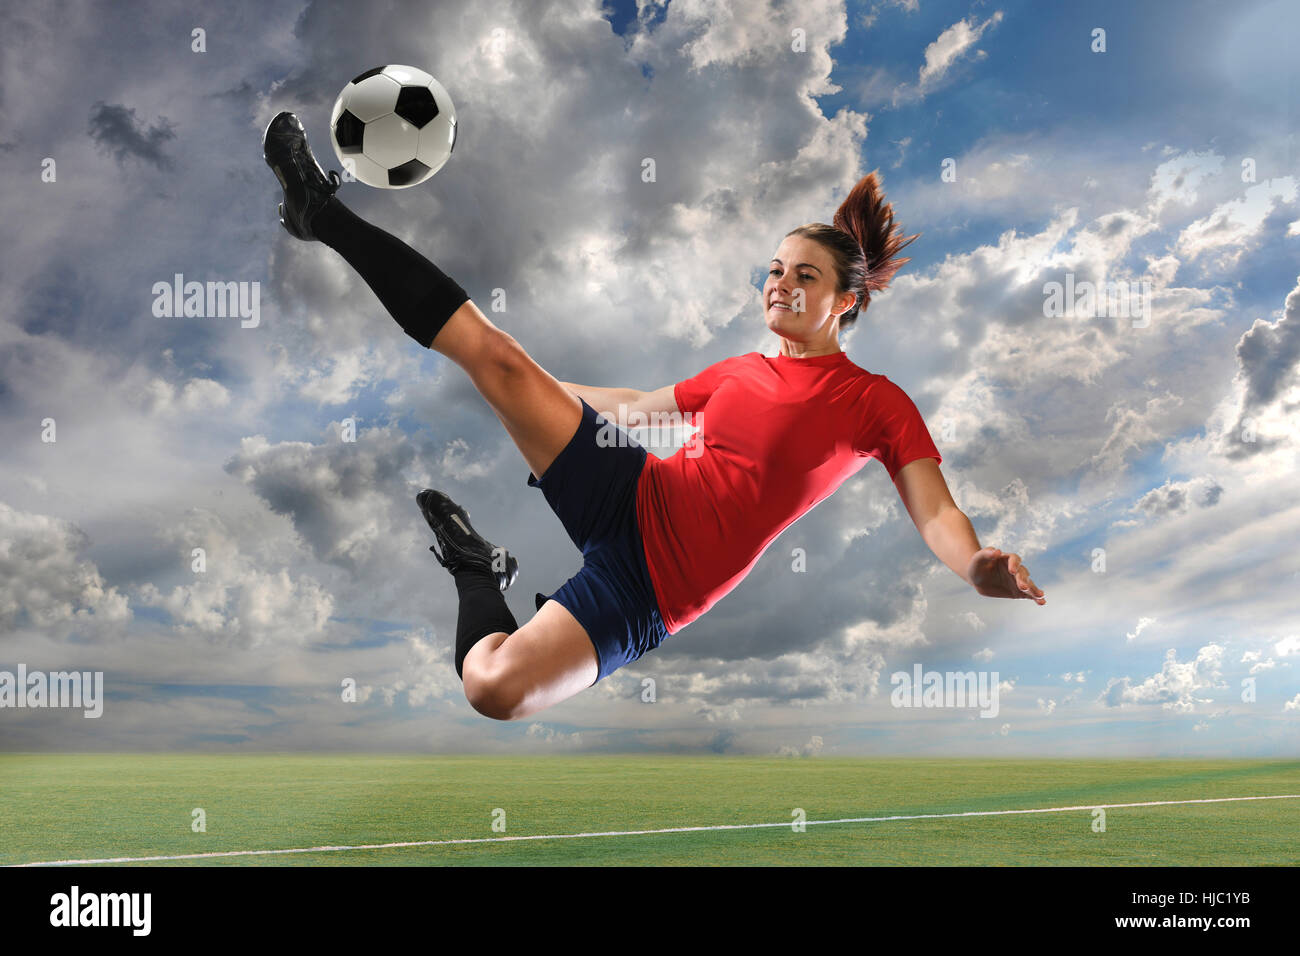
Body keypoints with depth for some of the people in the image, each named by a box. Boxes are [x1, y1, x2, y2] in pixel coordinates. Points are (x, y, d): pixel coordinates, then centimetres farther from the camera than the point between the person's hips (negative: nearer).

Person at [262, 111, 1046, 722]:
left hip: (652, 584, -5)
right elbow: (639, 404, 31)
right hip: (628, 496, 5)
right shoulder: (737, 372, 15)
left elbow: (937, 513, -8)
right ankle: (323, 214, 1)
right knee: (495, 354, -12)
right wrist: (543, 391, 39)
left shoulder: (878, 401, -1)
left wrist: (981, 568, -31)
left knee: (494, 689, -29)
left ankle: (481, 572, 2)